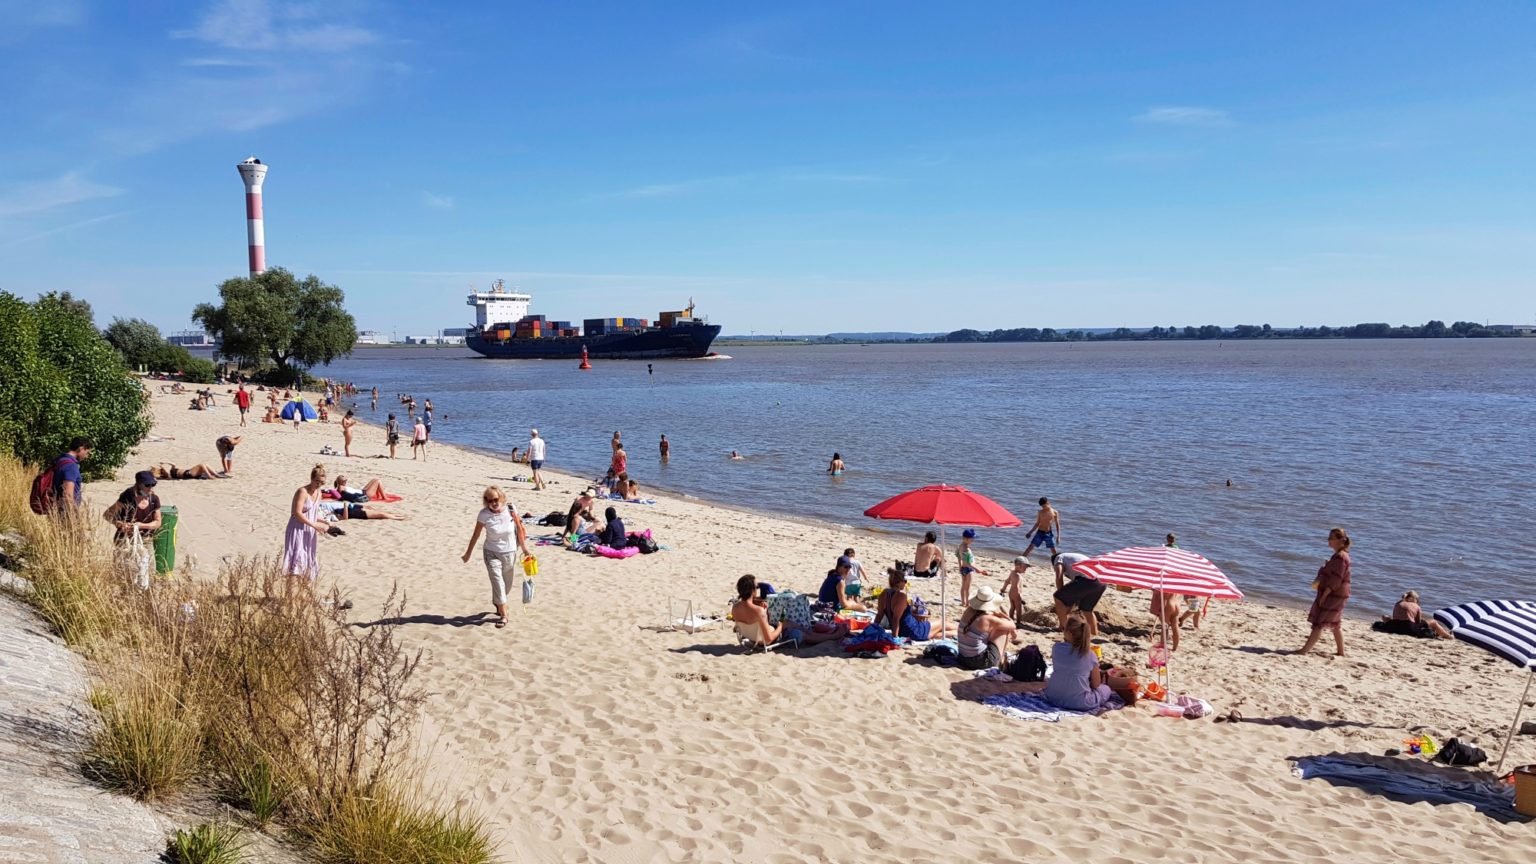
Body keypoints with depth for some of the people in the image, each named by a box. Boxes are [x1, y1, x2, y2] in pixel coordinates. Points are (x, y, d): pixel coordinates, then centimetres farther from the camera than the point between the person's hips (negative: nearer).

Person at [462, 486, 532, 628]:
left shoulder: (511, 509, -12)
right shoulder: (484, 514, -16)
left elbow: (519, 530, -2)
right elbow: (476, 535, -3)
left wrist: (524, 549, 2)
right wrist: (468, 553, 5)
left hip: (509, 553, 2)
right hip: (491, 553, -2)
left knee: (507, 583, 17)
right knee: (498, 583, -12)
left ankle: (497, 603, 47)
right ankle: (503, 615, -3)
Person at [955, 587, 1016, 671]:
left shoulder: (968, 611, -2)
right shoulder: (988, 619, -19)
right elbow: (1012, 625, -1)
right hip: (981, 662, -7)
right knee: (1005, 628, 7)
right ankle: (1002, 660, 19)